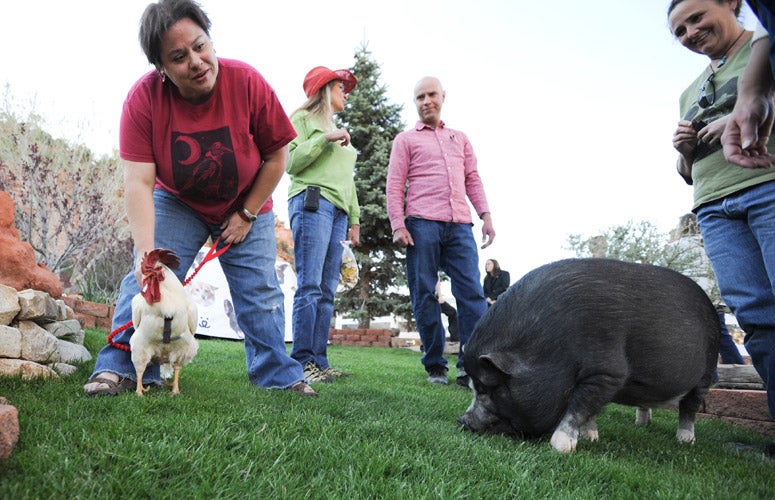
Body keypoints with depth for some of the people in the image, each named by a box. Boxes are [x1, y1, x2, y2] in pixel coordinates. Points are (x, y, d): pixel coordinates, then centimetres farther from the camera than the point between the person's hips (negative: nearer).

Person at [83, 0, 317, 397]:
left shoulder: (247, 82, -24)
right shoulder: (143, 98, -24)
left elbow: (277, 156, -14)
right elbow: (138, 182, -28)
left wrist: (246, 215, -12)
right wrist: (145, 252, -38)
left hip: (245, 205, 0)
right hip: (177, 202, 0)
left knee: (260, 290, -1)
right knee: (147, 278, -12)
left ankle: (280, 377, 11)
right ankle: (118, 368, 0)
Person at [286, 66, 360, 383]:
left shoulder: (339, 132, 31)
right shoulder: (303, 119, 10)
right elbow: (291, 162, -4)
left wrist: (354, 219, 22)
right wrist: (325, 139, -9)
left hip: (338, 211, 7)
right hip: (312, 202, -7)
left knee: (327, 290, 0)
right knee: (310, 285, -15)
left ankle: (319, 362, 1)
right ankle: (303, 361, -14)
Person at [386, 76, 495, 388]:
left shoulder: (460, 139, 26)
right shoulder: (406, 139, 14)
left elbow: (473, 179, 20)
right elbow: (394, 185, 5)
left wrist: (485, 215, 5)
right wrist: (398, 225, -8)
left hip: (459, 225, 3)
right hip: (422, 224, -3)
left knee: (472, 293, -7)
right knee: (424, 296, -2)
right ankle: (435, 367, 6)